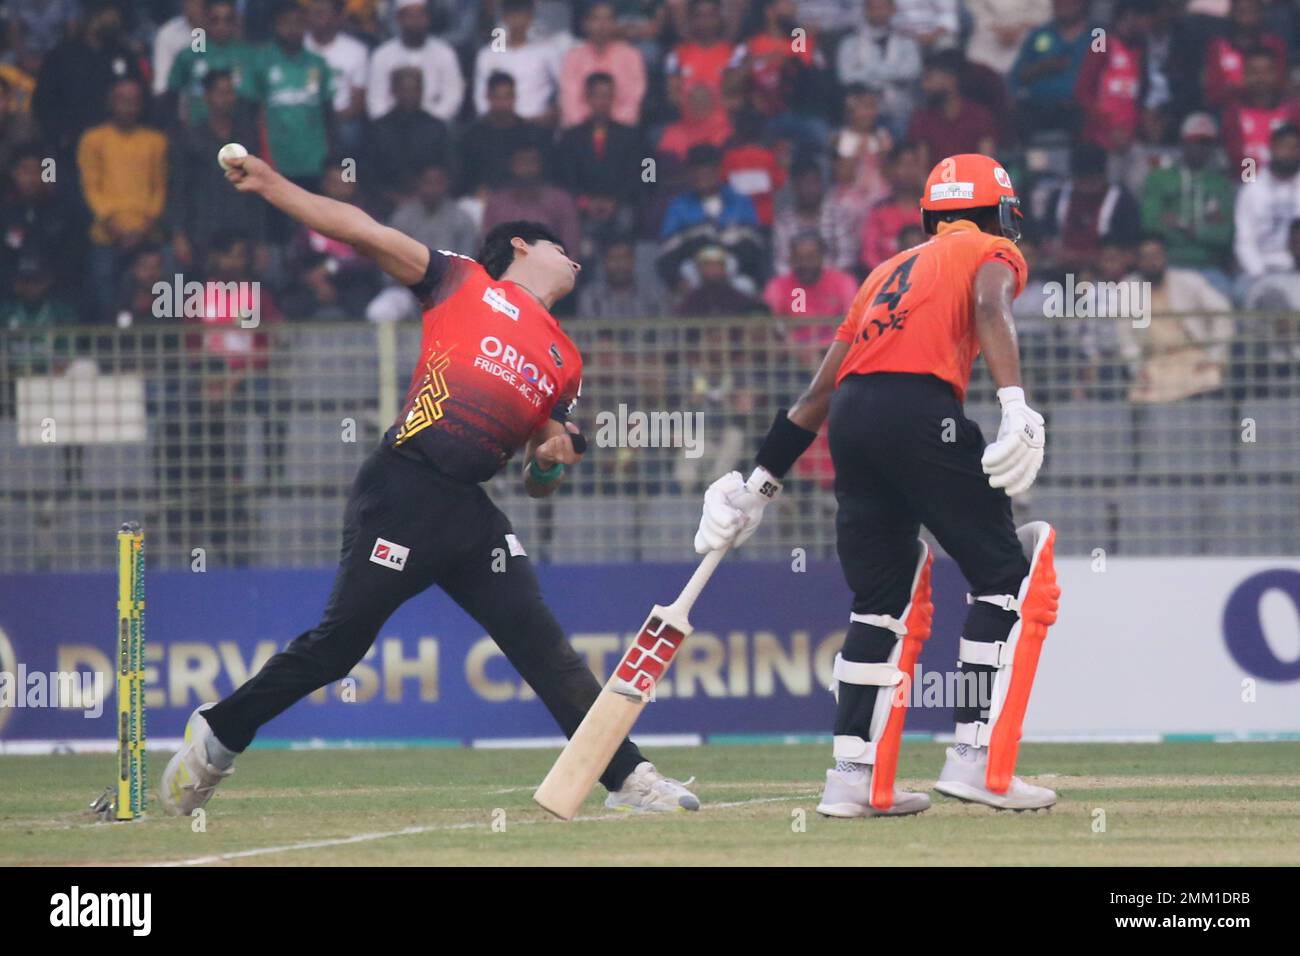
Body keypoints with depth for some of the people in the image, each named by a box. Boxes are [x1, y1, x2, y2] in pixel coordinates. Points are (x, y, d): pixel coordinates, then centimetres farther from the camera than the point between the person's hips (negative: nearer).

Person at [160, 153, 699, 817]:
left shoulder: (564, 363, 23)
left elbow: (537, 484, 26)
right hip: (404, 486, -5)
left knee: (543, 644, -4)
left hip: (472, 512, 5)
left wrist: (550, 464, 3)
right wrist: (270, 187, -4)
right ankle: (217, 735, 9)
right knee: (340, 641, -6)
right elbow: (363, 232, 3)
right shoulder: (464, 283, 9)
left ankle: (626, 777, -5)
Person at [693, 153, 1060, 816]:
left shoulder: (889, 270, 32)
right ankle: (977, 759, -8)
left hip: (851, 417, 6)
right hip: (921, 411, -6)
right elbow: (990, 311, -10)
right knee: (1008, 577, 1)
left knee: (880, 600, 15)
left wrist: (758, 486, 32)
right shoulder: (994, 252, 16)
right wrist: (1015, 408, -24)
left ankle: (855, 778, 8)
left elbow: (817, 394, 29)